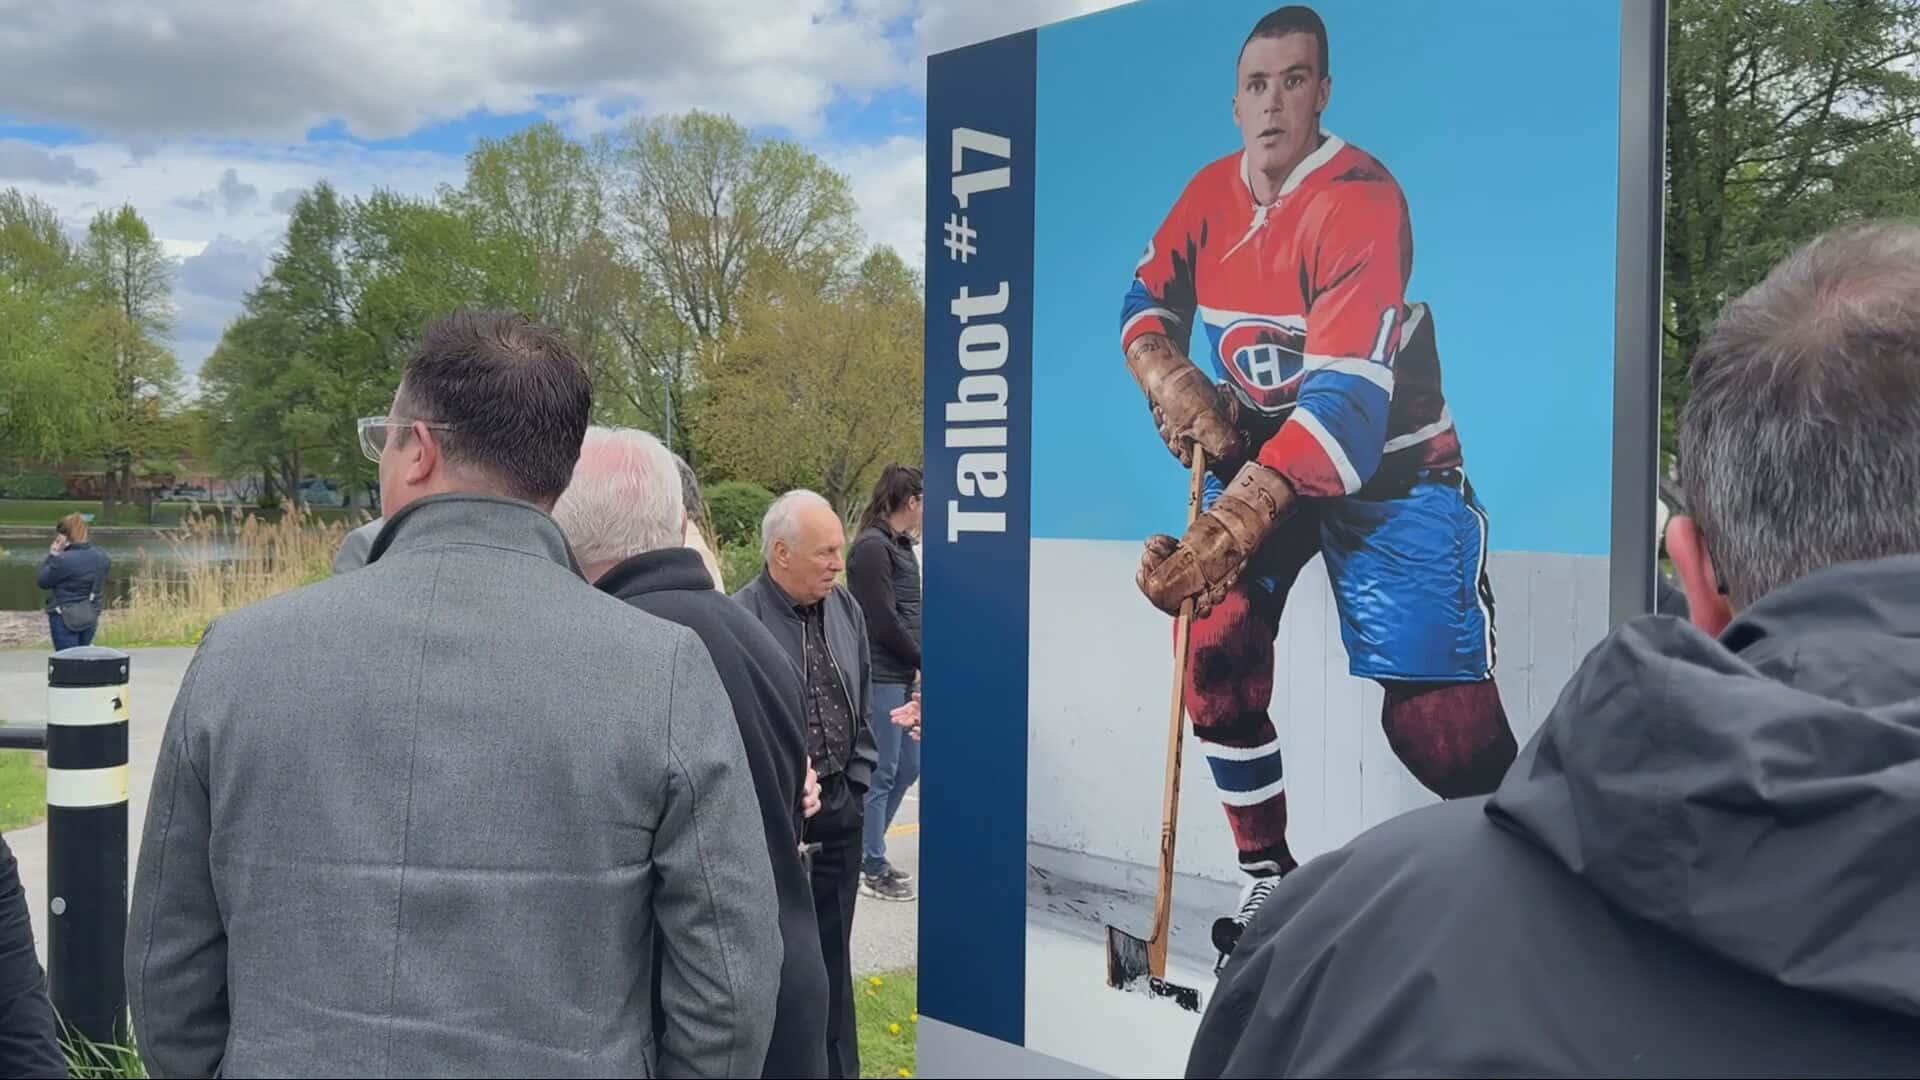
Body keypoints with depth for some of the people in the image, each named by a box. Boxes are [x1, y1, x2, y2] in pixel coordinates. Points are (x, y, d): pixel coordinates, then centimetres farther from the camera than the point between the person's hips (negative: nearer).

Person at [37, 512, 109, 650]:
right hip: (90, 616, 7)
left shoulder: (63, 560, -21)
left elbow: (42, 581, -8)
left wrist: (52, 556, -5)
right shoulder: (101, 557, 1)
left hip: (65, 618, -7)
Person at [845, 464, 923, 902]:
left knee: (908, 766, 16)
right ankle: (871, 869, 11)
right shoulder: (872, 547, -14)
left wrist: (917, 661, -2)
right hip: (882, 676, -10)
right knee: (881, 773, -1)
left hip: (902, 674, 10)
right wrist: (922, 660, -8)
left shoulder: (899, 544, 15)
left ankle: (869, 850, 29)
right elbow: (883, 620, -18)